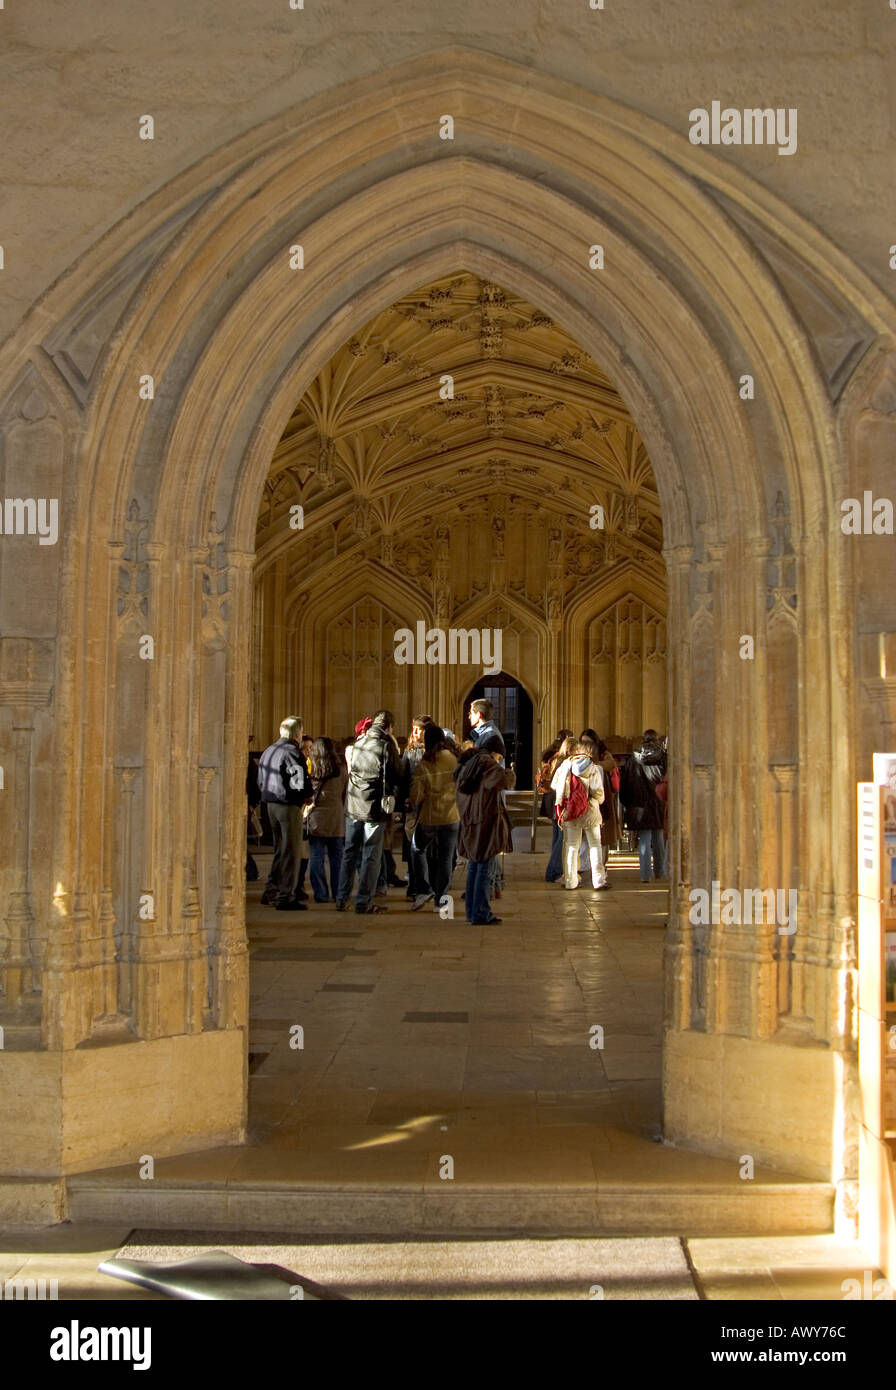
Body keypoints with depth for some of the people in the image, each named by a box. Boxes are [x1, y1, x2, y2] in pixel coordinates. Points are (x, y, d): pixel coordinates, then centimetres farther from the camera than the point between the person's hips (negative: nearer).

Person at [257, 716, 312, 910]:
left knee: (280, 849, 19)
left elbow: (260, 782, 18)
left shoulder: (268, 751, 14)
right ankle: (286, 897, -2)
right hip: (288, 805, -8)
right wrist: (307, 796, -4)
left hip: (271, 805, 8)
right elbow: (301, 783, -22)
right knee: (292, 851, -2)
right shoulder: (293, 753, -15)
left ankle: (271, 891, 22)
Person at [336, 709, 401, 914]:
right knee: (371, 855, 1)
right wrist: (391, 801, 6)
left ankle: (341, 898, 17)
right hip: (375, 807, -5)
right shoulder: (387, 746, -9)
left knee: (350, 852, 14)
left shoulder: (357, 743, 7)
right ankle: (364, 901, 1)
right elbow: (395, 777, -7)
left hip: (353, 805, 5)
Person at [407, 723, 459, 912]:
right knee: (446, 858, 10)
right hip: (451, 818, 2)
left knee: (417, 849, 21)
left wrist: (413, 808, 9)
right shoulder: (456, 761, -7)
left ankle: (424, 889, 10)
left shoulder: (423, 765, -13)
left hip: (428, 818, -1)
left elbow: (416, 794, -11)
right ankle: (440, 899, 14)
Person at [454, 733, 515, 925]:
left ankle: (472, 911, 20)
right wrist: (509, 772, -3)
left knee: (473, 867, 15)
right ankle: (480, 914, -5)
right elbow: (506, 781, -24)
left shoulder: (467, 764, 14)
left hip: (469, 824, 8)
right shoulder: (486, 763, -13)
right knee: (484, 868, -5)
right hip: (486, 824, -8)